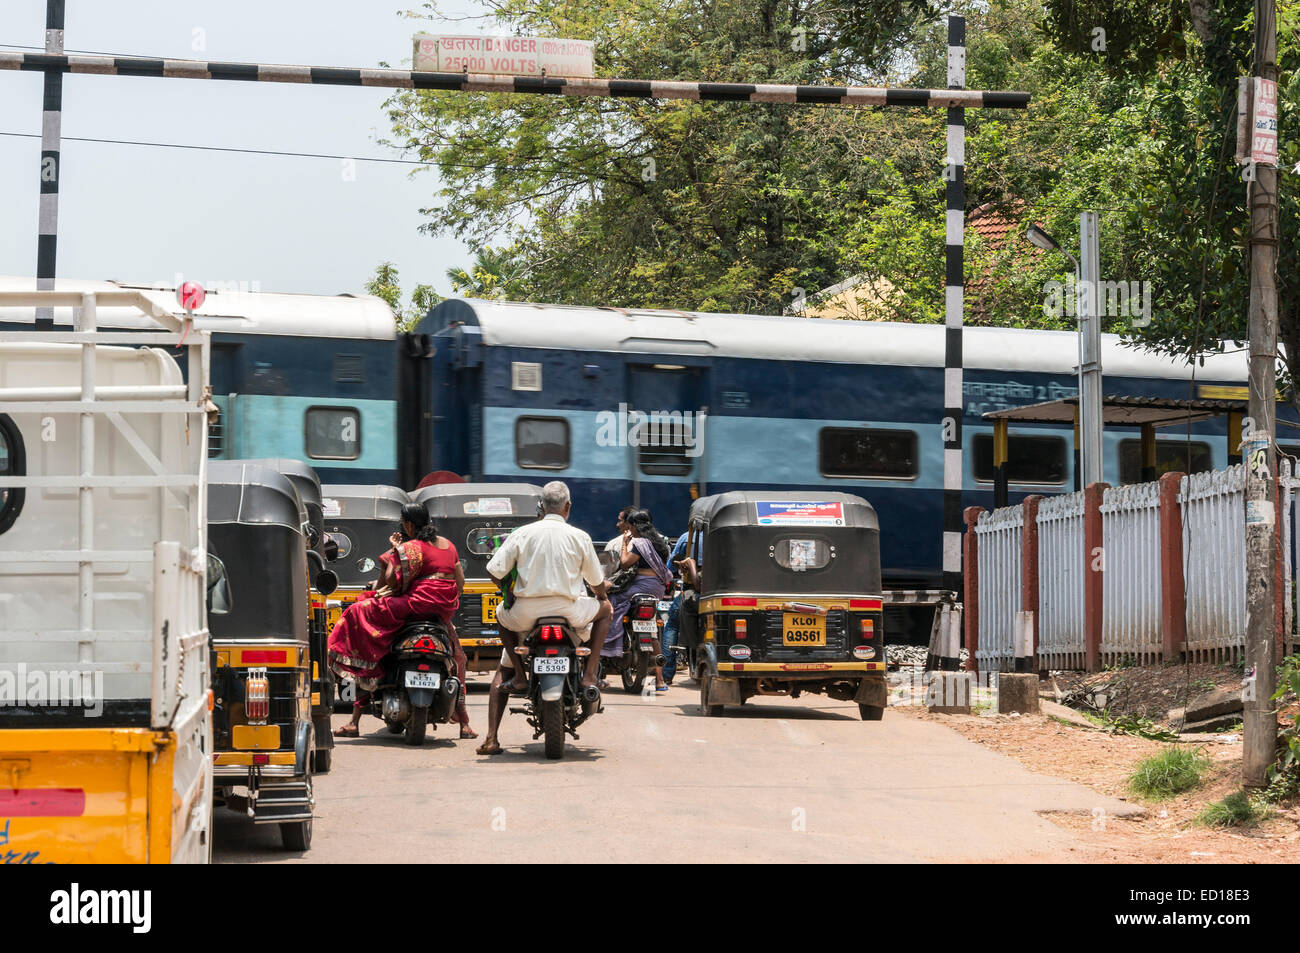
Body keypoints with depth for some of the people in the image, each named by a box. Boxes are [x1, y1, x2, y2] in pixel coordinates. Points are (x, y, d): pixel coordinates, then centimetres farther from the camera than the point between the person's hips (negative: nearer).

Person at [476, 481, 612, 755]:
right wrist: (602, 597, 36)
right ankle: (589, 675, 12)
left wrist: (510, 591, 21)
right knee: (604, 609, 30)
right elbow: (597, 583, 12)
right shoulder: (579, 537, 3)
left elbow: (495, 571, 0)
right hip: (569, 612, 0)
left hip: (525, 614, 0)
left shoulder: (522, 533, 3)